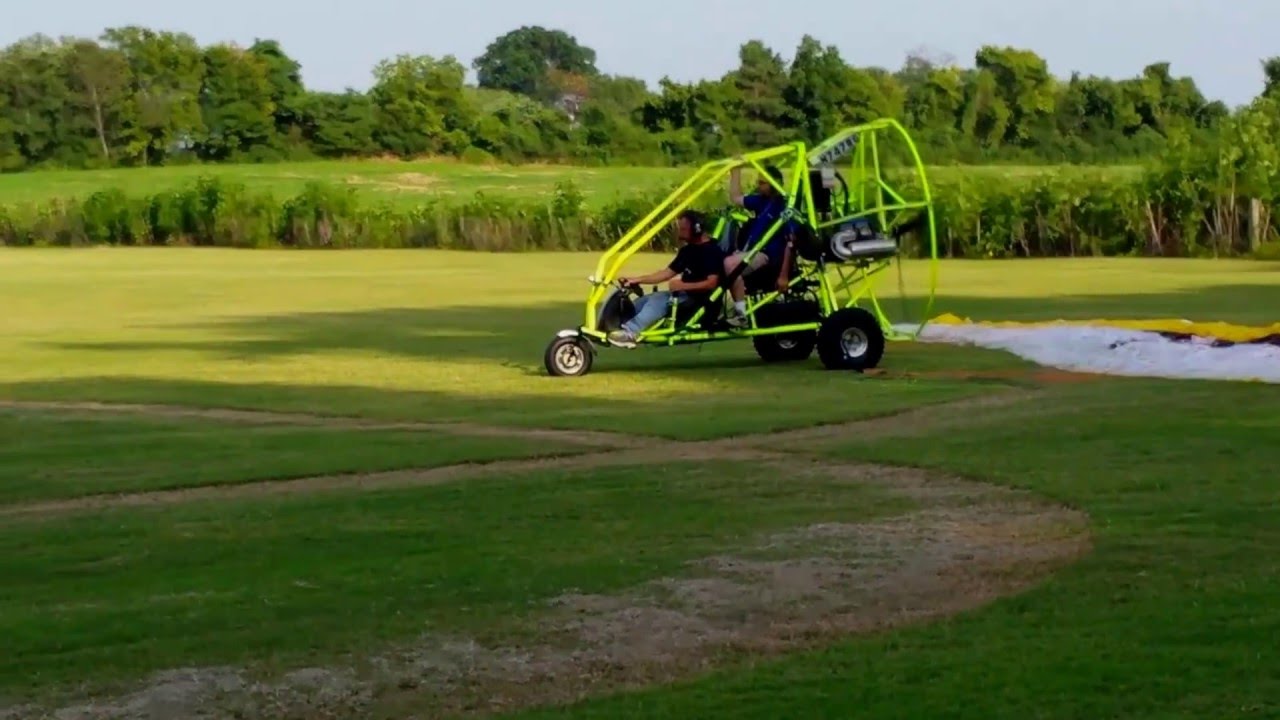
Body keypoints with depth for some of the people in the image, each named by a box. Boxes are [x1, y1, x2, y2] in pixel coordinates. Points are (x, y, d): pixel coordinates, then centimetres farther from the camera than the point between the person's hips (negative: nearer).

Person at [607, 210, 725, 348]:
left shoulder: (712, 251, -14)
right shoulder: (687, 250, 12)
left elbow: (712, 283, -23)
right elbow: (668, 272, 12)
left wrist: (683, 286, -27)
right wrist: (637, 279, 4)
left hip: (699, 300, -9)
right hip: (685, 294, 9)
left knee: (659, 300, -27)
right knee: (642, 301, -2)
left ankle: (630, 333, -33)